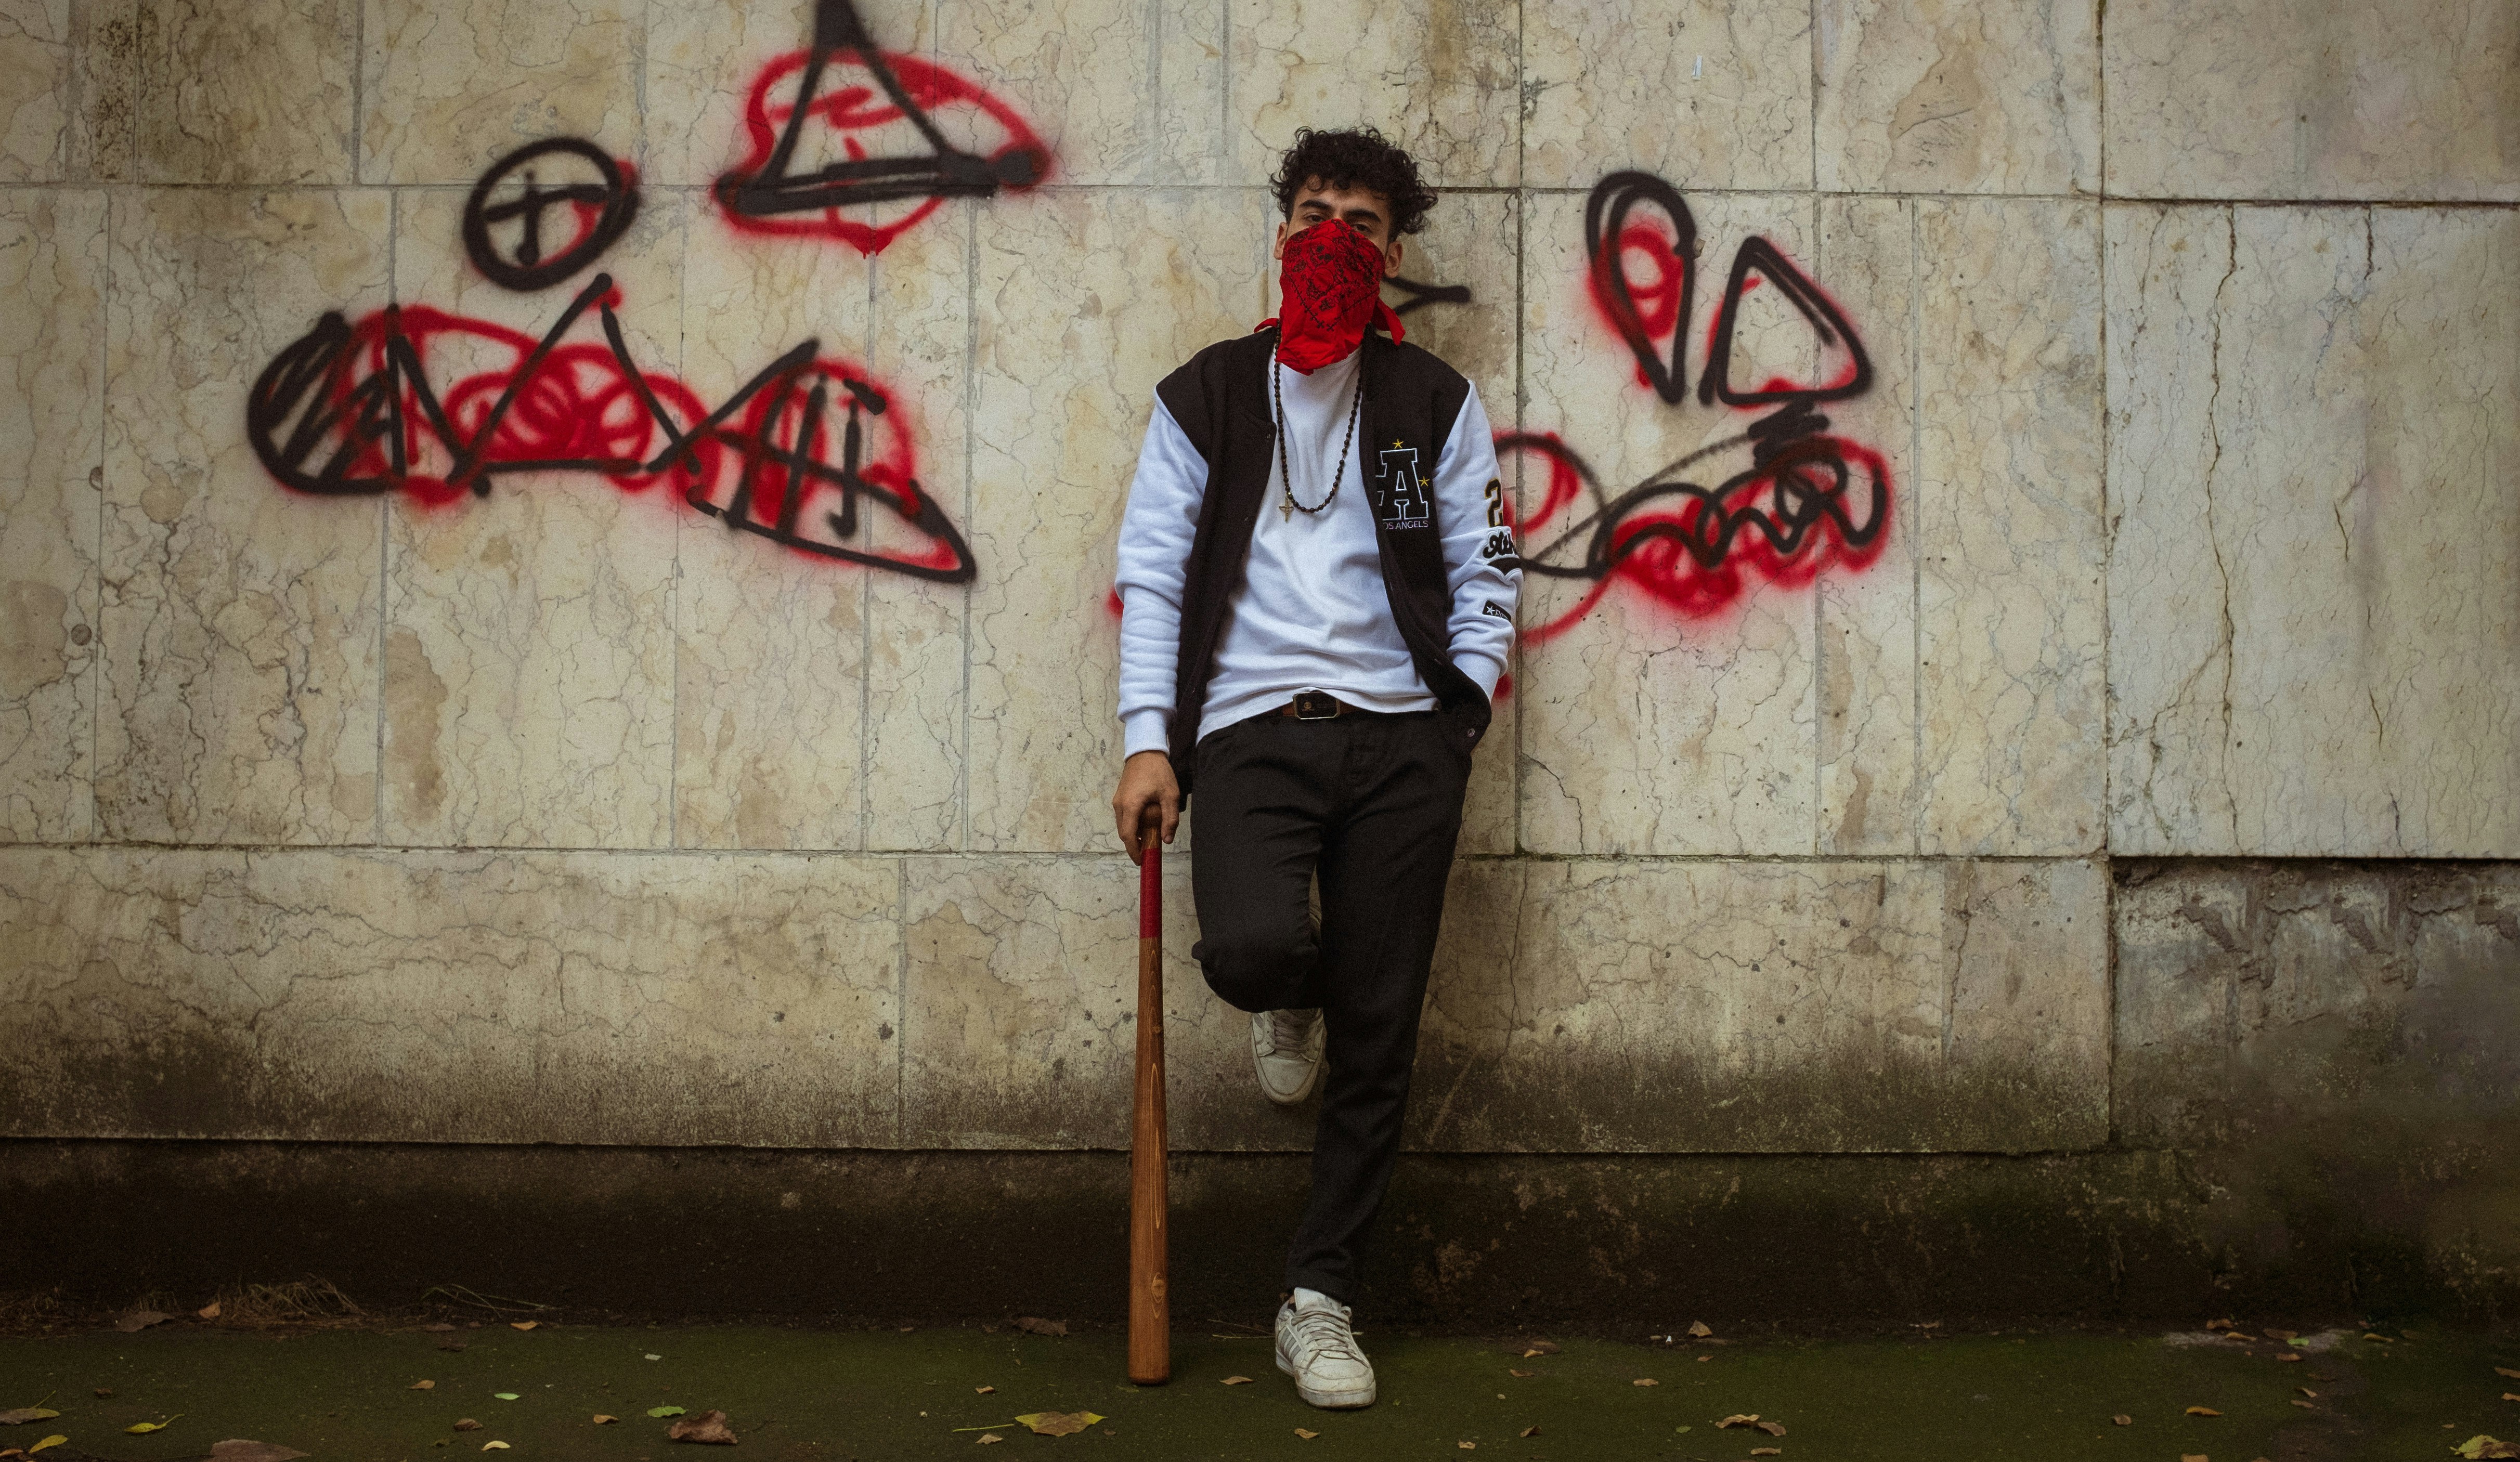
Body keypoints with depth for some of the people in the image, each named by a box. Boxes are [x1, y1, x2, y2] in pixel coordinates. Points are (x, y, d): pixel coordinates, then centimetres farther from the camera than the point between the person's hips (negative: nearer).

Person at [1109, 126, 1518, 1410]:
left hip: (1400, 740, 1)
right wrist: (1149, 739, -3)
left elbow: (1486, 567, 13)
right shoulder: (1205, 395, 11)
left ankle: (1319, 1299, 14)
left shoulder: (1434, 399, 13)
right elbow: (1151, 571, 6)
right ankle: (1287, 1001, 11)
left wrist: (1462, 705, 0)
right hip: (1251, 726, -1)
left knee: (1376, 1040, 0)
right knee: (1255, 945, -29)